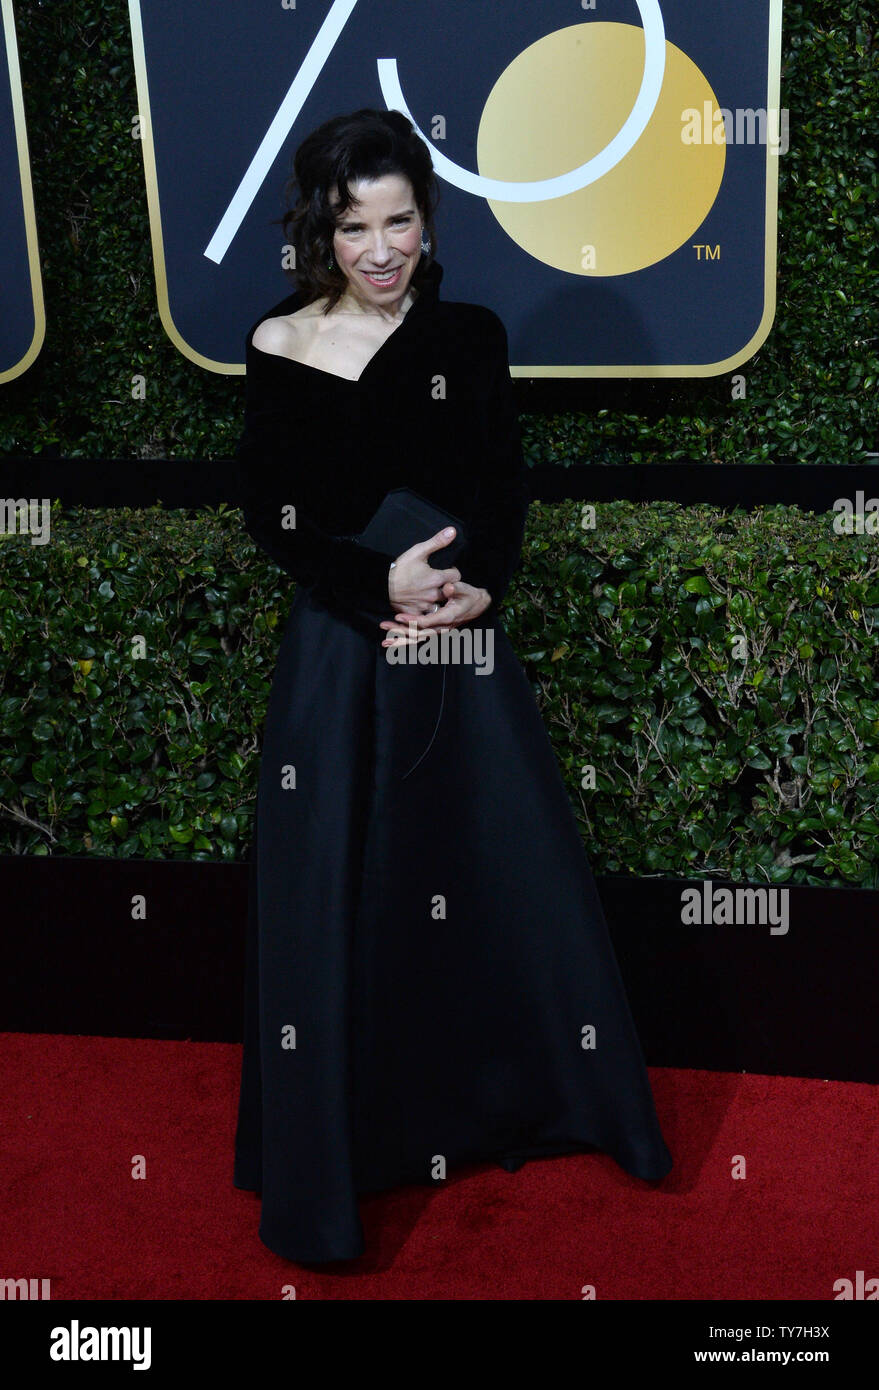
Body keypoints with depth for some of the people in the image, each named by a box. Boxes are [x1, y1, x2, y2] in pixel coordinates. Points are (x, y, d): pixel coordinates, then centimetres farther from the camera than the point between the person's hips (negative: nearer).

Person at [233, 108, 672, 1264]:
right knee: (335, 893, 3)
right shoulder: (279, 349, -1)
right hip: (338, 653, -1)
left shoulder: (470, 339, 3)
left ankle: (508, 1103, 32)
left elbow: (507, 497, 2)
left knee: (505, 873, 9)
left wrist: (476, 589, -17)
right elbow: (270, 514, -3)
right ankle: (342, 1132, 23)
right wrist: (378, 582, -17)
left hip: (460, 649, 2)